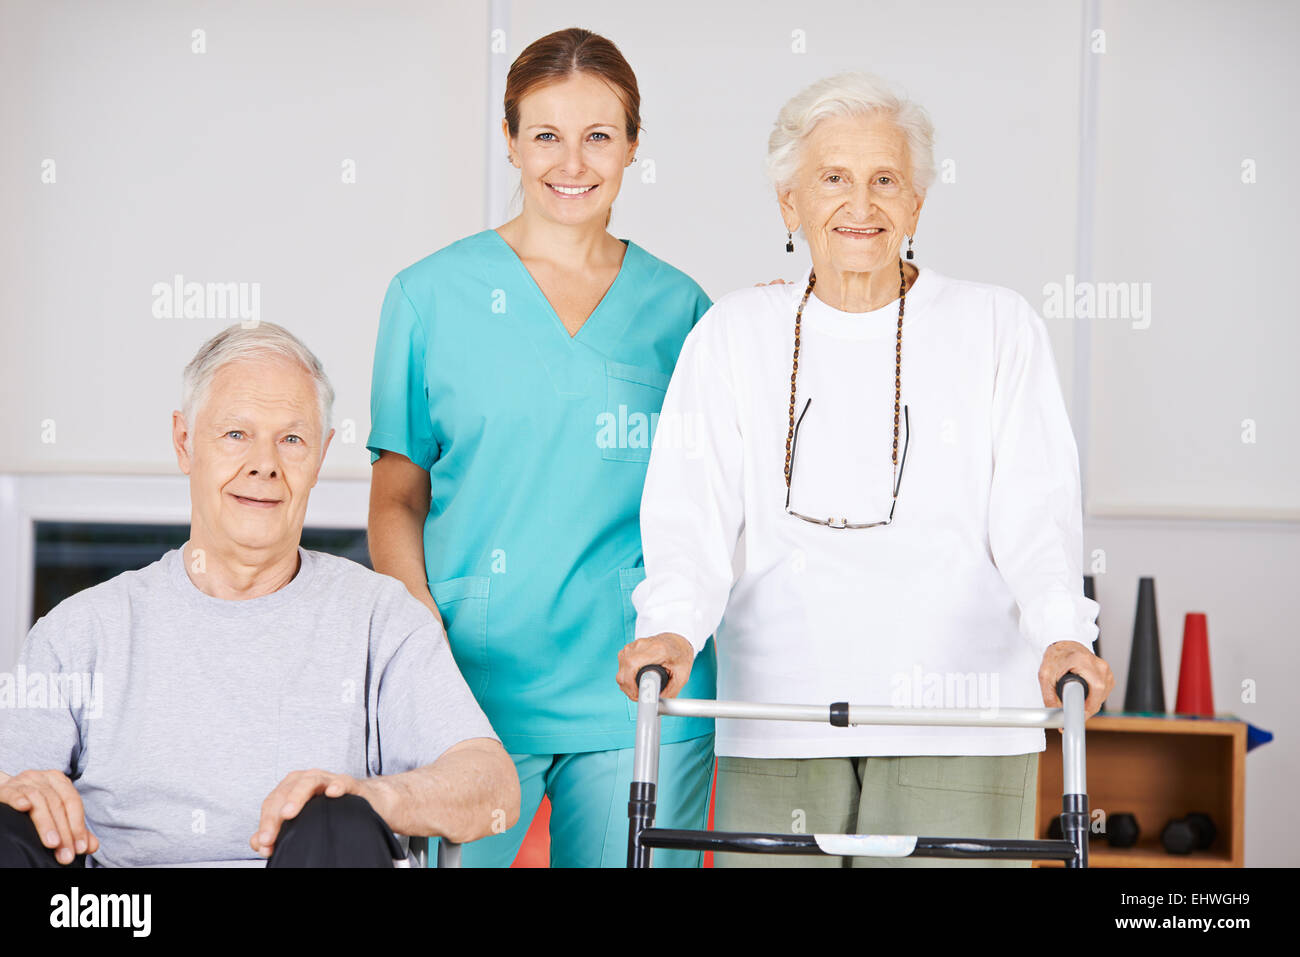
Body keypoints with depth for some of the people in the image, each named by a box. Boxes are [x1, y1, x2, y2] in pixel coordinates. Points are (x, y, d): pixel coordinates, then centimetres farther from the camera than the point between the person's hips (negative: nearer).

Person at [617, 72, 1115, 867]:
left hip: (958, 718, -1)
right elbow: (691, 508, 0)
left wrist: (1062, 632, -19)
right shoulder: (735, 336, 10)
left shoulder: (999, 328, 7)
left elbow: (1035, 509, 0)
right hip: (777, 719, 1)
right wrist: (673, 626, -19)